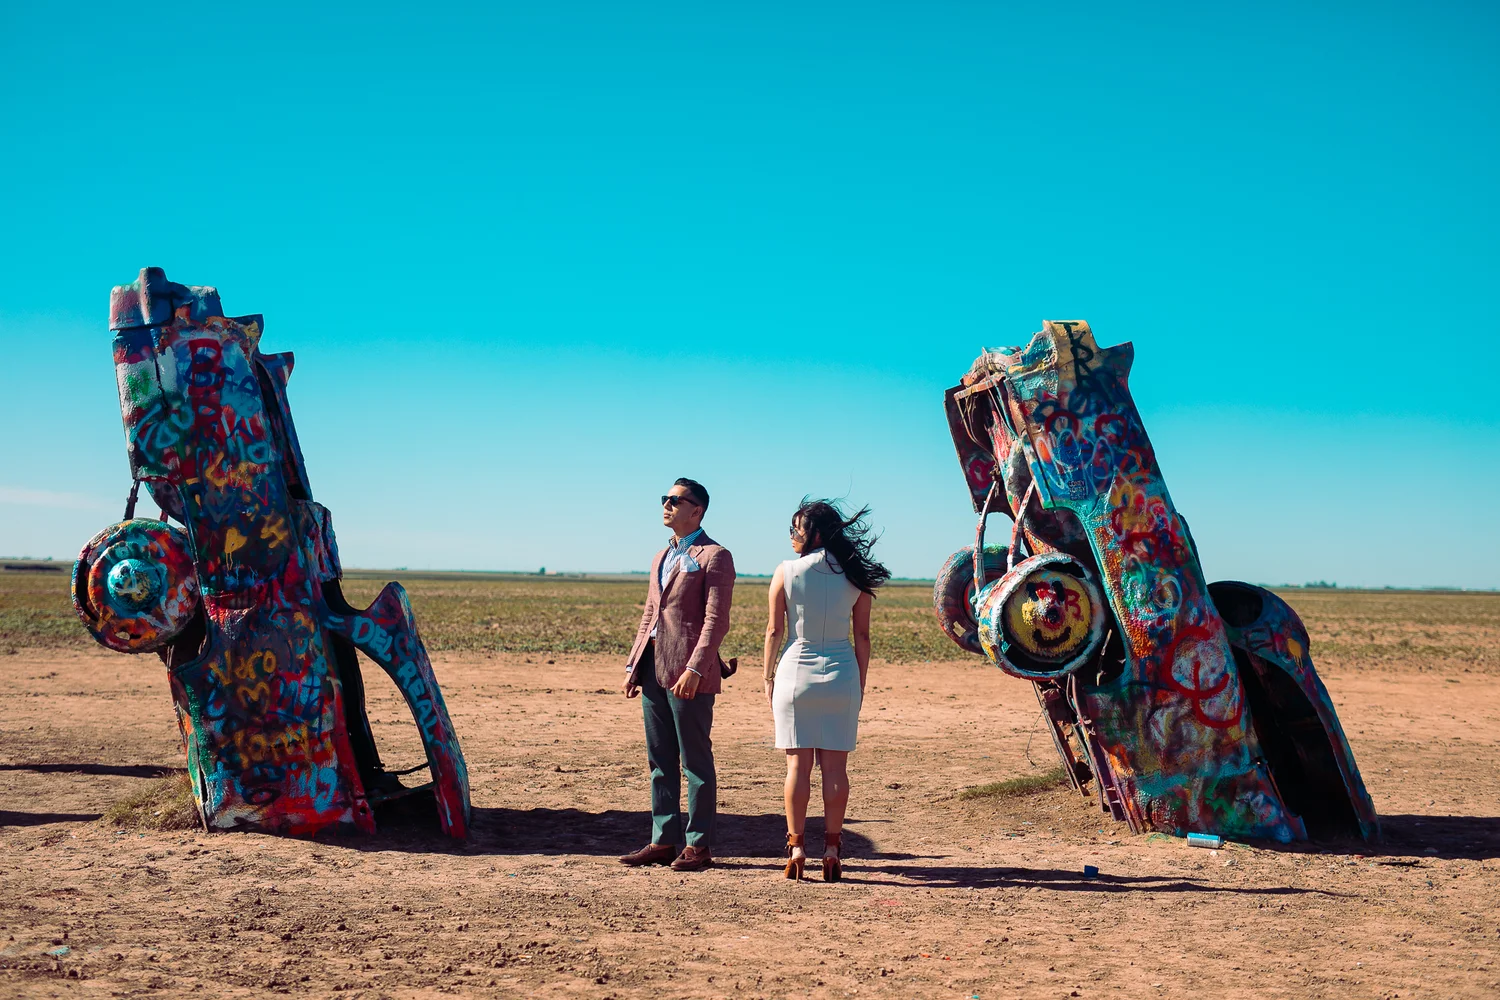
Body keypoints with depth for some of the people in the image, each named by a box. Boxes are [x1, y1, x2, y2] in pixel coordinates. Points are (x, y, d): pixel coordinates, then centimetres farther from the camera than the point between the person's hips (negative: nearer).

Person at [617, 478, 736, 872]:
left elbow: (716, 620, -12)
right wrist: (633, 665, 14)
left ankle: (698, 845, 5)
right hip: (653, 668, 8)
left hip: (689, 673, -8)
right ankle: (663, 840, 18)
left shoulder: (714, 556, -5)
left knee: (696, 761, -1)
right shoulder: (661, 557, 20)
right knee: (660, 761, 11)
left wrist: (694, 669, -20)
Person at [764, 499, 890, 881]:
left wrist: (768, 677, 8)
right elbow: (862, 636, 4)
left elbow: (774, 631, -2)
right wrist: (860, 683, 11)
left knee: (798, 765, 4)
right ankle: (832, 849, 7)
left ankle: (795, 846, 4)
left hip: (796, 671, -2)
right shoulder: (855, 576, 3)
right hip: (842, 676, 2)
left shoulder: (786, 572, -4)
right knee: (835, 766, 5)